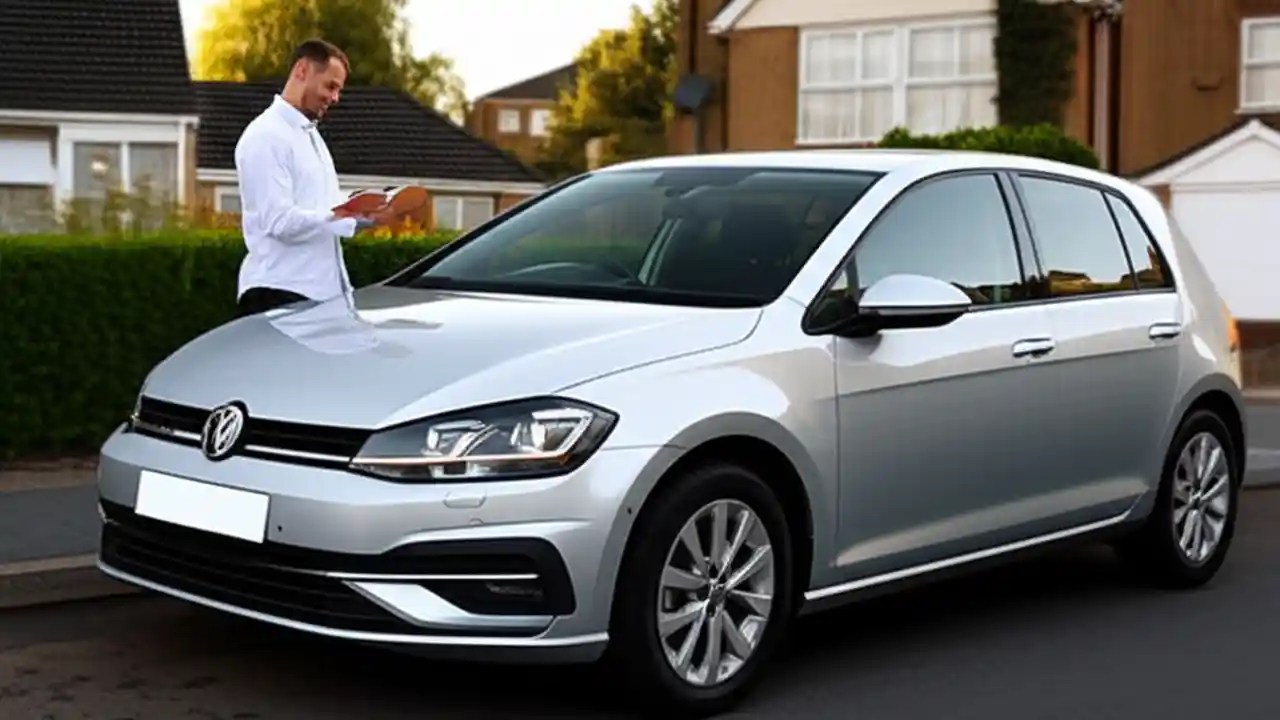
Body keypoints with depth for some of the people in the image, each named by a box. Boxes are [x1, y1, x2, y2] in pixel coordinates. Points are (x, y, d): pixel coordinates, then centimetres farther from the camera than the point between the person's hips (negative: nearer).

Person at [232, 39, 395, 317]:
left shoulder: (311, 135, 21)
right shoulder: (266, 136, -9)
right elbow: (280, 221, -18)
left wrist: (367, 213, 3)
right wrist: (343, 216, -26)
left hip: (322, 290, 9)